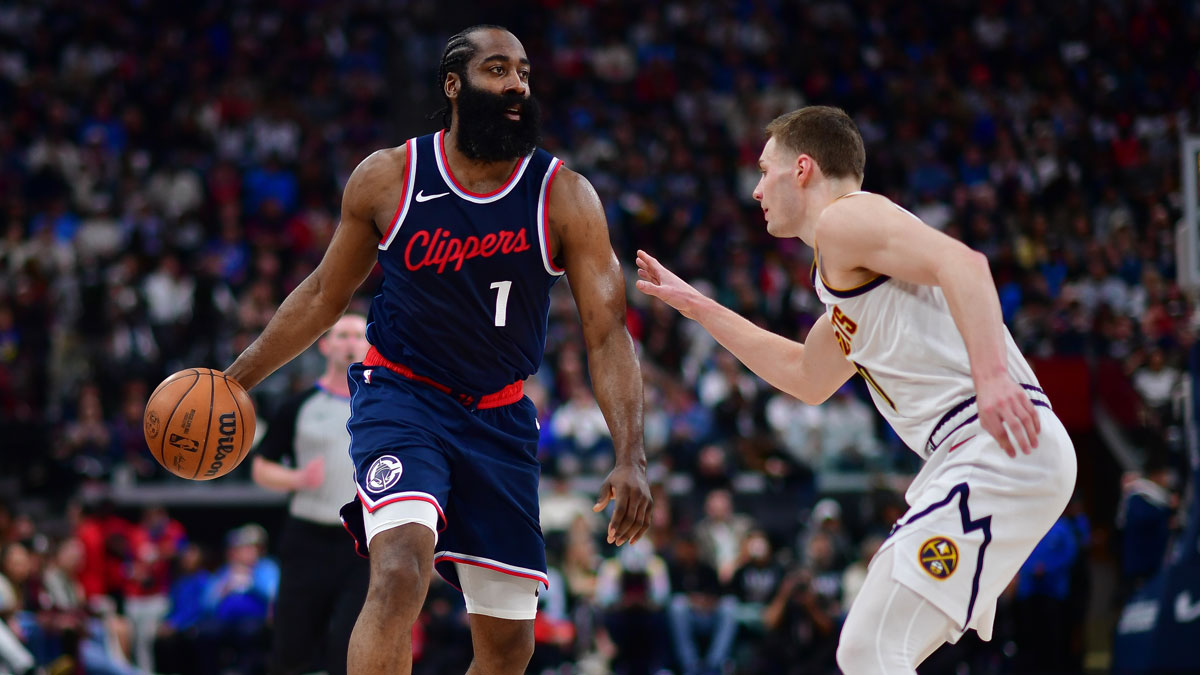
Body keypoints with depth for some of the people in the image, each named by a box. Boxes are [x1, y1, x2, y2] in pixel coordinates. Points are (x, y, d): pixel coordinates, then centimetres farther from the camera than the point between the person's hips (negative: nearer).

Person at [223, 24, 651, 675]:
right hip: (400, 396, -3)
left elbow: (606, 334, -10)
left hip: (500, 420, 3)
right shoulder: (386, 178, -6)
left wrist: (630, 459, -22)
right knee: (400, 574, -30)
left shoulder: (564, 197, -7)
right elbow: (324, 294, 9)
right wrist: (233, 380, 8)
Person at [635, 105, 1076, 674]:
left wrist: (991, 375, -34)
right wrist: (698, 307, 45)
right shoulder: (847, 272, 29)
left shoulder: (844, 219, -2)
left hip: (996, 450, -10)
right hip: (978, 458, 10)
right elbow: (807, 378, 44)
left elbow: (962, 262, -19)